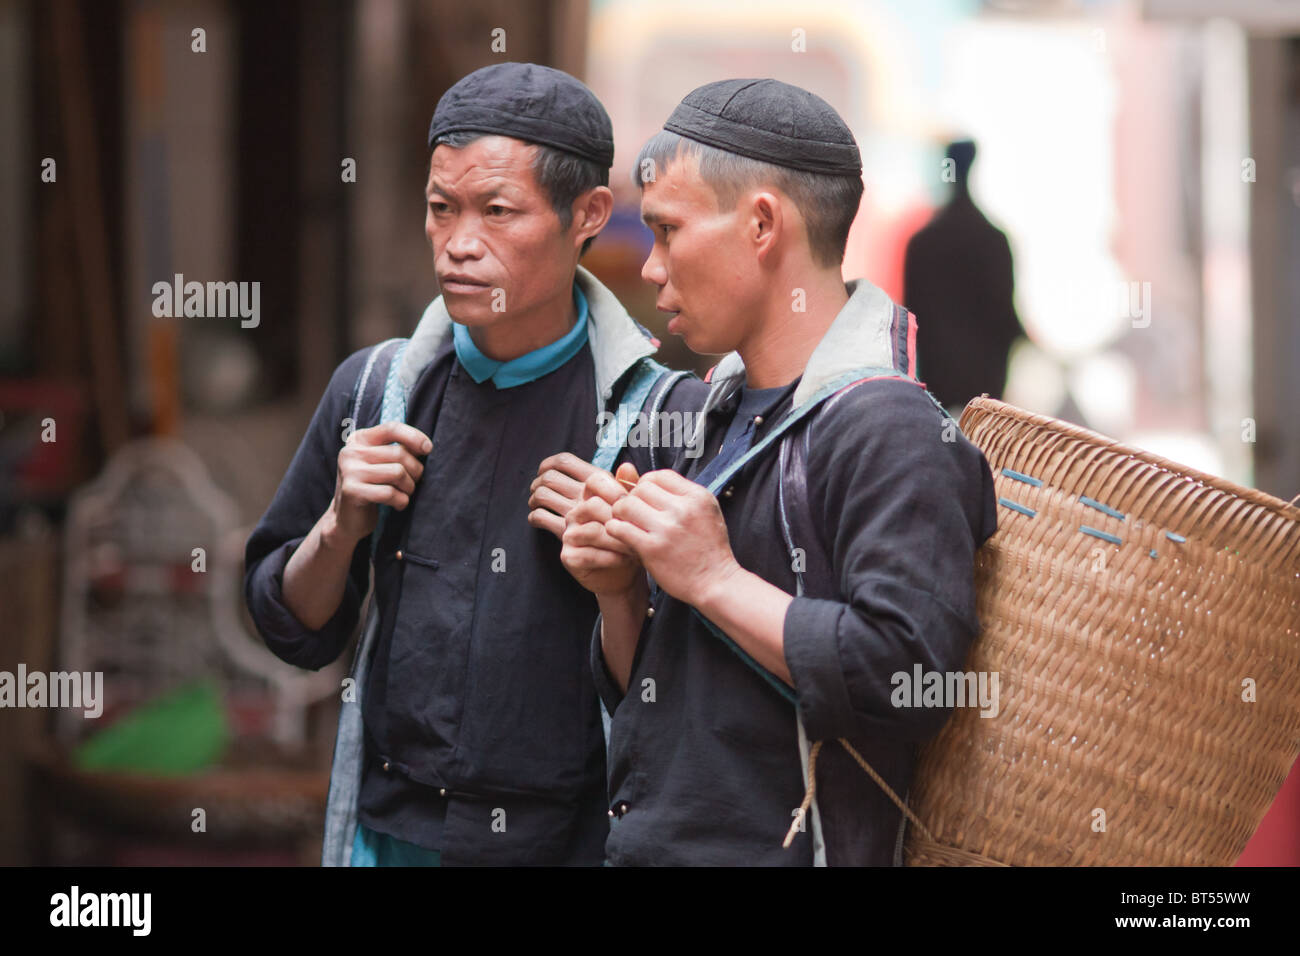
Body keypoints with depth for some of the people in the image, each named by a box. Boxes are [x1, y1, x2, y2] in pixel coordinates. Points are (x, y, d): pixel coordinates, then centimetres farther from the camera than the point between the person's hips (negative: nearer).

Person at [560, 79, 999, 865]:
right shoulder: (719, 421, 14)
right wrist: (621, 593, 0)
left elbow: (908, 675, -26)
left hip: (777, 847, -8)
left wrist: (716, 582, -18)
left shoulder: (890, 431, -13)